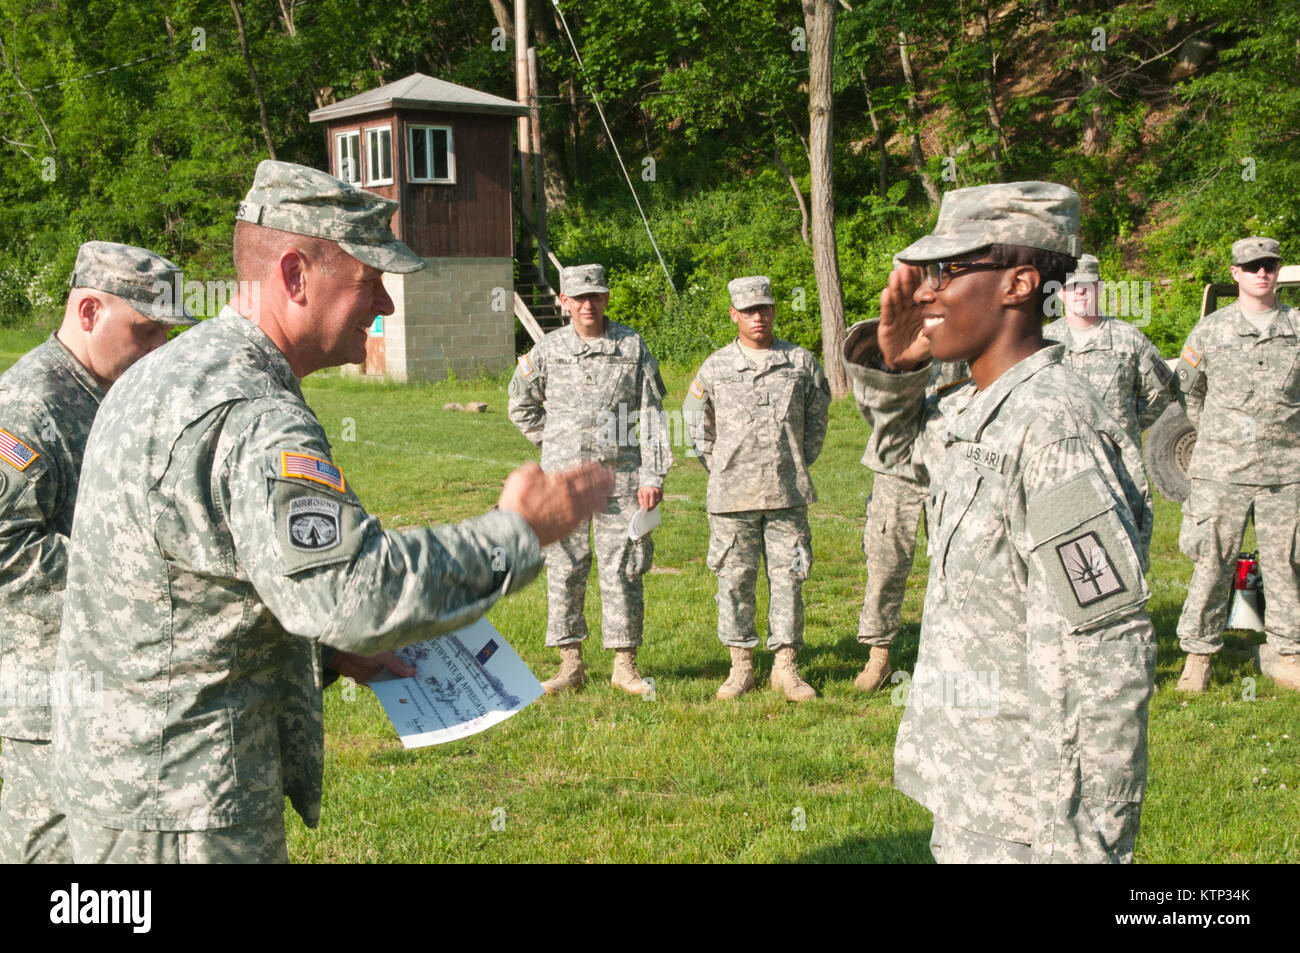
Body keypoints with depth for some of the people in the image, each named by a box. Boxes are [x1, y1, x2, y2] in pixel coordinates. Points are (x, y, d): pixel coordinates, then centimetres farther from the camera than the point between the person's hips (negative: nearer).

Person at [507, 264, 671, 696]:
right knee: (564, 570, 3)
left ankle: (625, 665, 11)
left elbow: (652, 414, 2)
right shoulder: (547, 350, 4)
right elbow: (521, 406, 19)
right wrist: (554, 442, 12)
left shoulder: (633, 346, 3)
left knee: (623, 570, 1)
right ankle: (571, 663, 13)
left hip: (621, 477, -1)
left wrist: (653, 474, -5)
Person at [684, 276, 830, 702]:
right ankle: (741, 667, 14)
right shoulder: (715, 367, 4)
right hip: (732, 494, 0)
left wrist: (799, 465, 13)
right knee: (734, 579, 4)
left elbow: (816, 419, 16)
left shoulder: (801, 363, 6)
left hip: (787, 493, 0)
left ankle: (786, 667, 12)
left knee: (788, 577, 3)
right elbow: (698, 425, 14)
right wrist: (721, 471, 9)